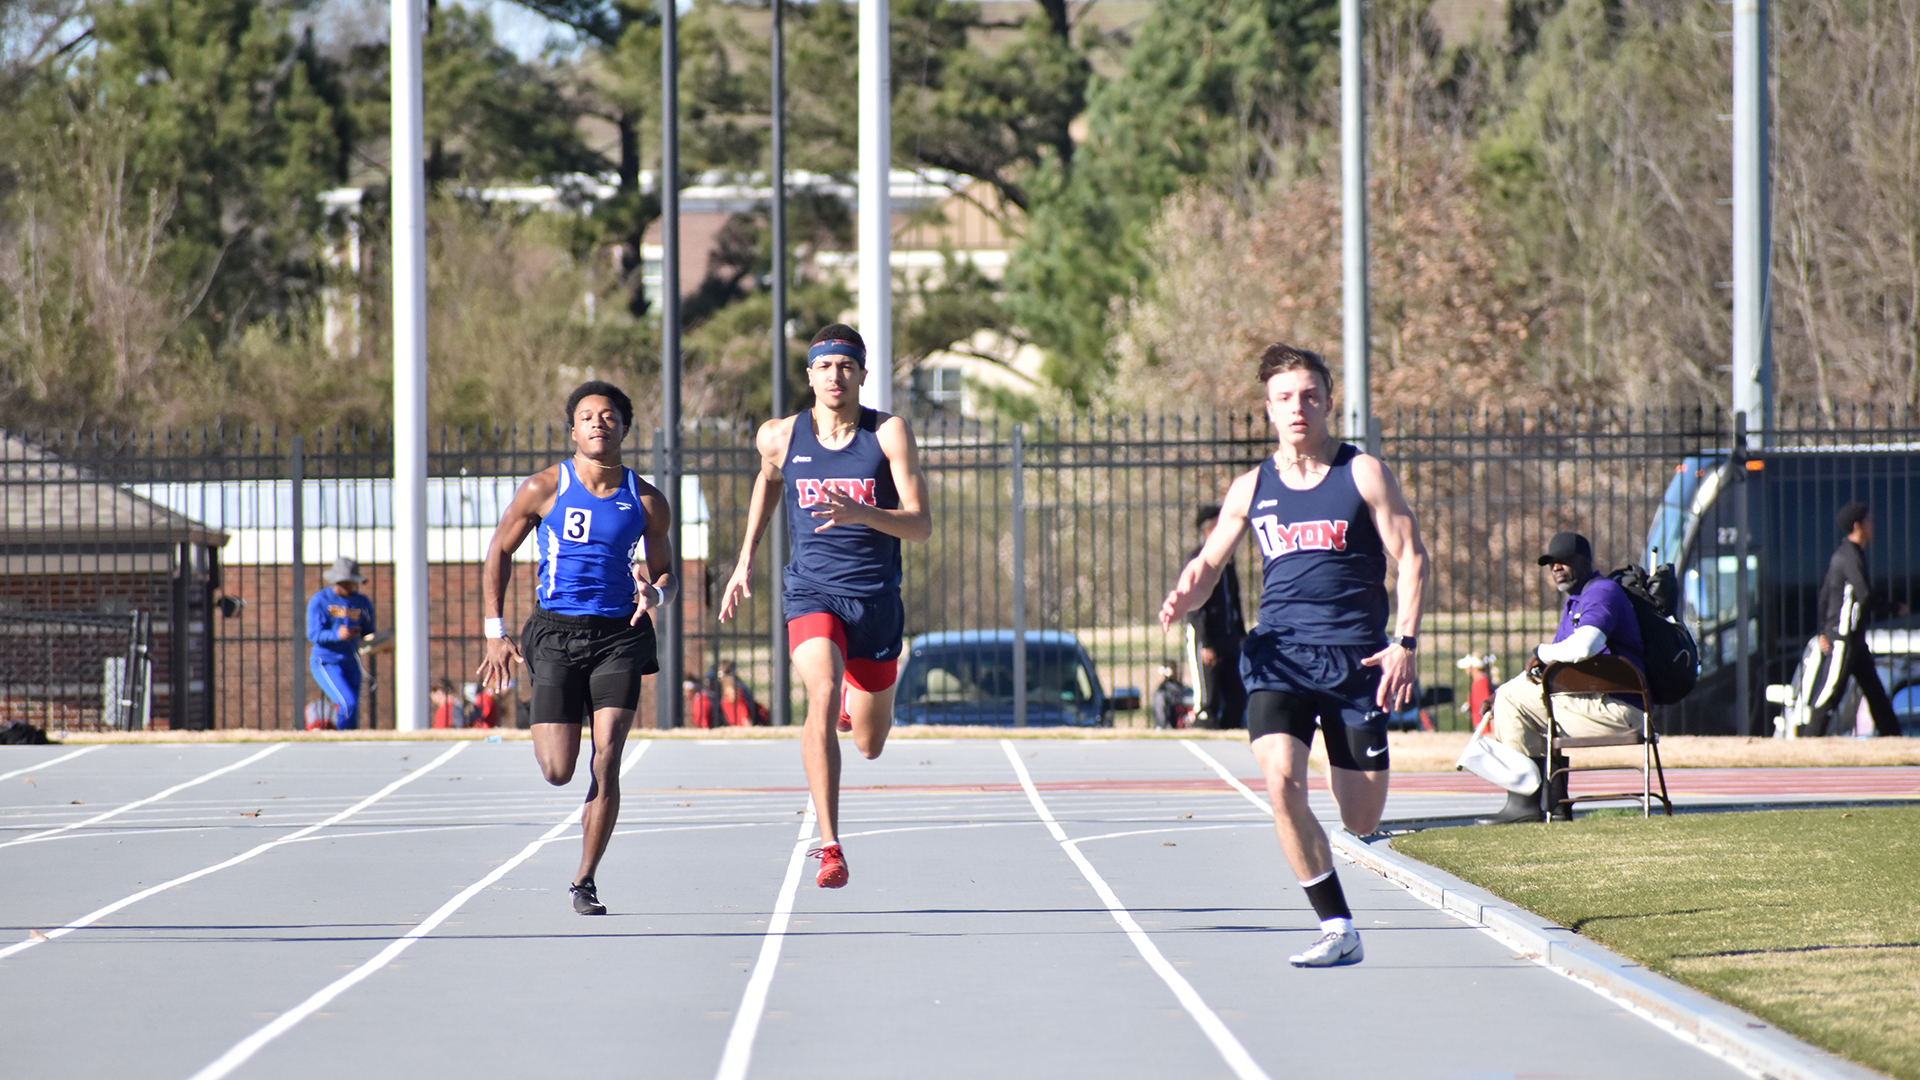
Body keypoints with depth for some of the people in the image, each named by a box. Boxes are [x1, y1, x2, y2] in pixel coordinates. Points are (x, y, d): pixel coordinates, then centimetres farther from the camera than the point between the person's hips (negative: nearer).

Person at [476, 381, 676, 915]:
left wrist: (655, 595, -11)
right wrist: (495, 633, 2)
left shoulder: (646, 501, 4)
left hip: (619, 635, 1)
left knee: (606, 761, -12)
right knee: (557, 771, -8)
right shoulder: (545, 489, 0)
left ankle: (585, 881, 0)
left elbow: (664, 572, 15)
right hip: (556, 632, -1)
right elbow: (499, 553, 8)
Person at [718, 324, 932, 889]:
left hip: (876, 598, 1)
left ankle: (856, 702, 52)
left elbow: (921, 525, -14)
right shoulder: (781, 437, -1)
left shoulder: (889, 434, -8)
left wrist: (860, 514, -31)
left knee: (870, 745, 12)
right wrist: (746, 559, 22)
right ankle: (830, 847, -32)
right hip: (812, 593, -1)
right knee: (823, 695, -29)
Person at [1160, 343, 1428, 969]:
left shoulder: (1362, 474, 3)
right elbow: (1210, 560, 19)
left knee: (1361, 820, 1)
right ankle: (1337, 929, -16)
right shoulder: (1252, 488, 11)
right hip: (1279, 655, 1)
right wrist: (1185, 598, -5)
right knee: (1281, 781, -23)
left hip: (1355, 657, -1)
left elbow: (1411, 558, 2)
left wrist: (1405, 642, -11)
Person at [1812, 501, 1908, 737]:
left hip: (1855, 638, 10)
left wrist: (1824, 631, 22)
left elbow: (1825, 594, 20)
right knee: (1832, 689, -10)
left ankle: (1891, 735, 12)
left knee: (1875, 690, 10)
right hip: (1844, 637, -10)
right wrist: (1895, 609, -10)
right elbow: (1865, 598, -23)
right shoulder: (1851, 556, -15)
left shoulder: (1842, 554, 15)